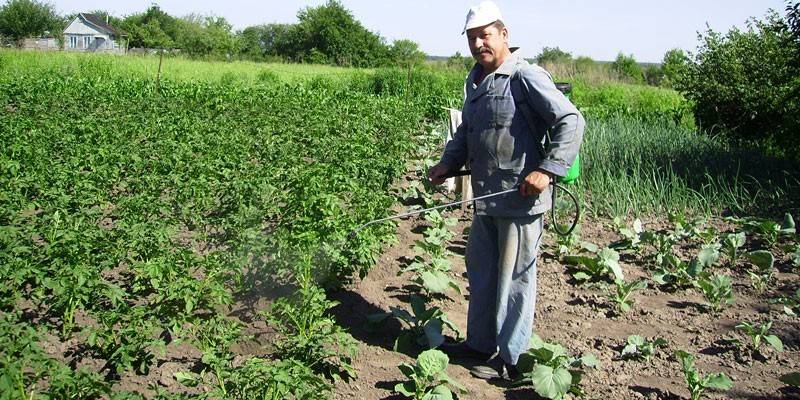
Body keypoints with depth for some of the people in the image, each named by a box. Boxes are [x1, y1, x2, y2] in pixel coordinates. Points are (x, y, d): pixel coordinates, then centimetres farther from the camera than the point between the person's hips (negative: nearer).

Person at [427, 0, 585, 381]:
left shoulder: (526, 77, -12)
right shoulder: (475, 81, 15)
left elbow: (571, 121, -17)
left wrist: (547, 169, -23)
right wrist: (448, 163, 11)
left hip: (521, 200, -9)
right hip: (486, 199, 9)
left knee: (514, 279, 2)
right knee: (480, 272, 18)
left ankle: (511, 358, 16)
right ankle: (480, 342, 35)